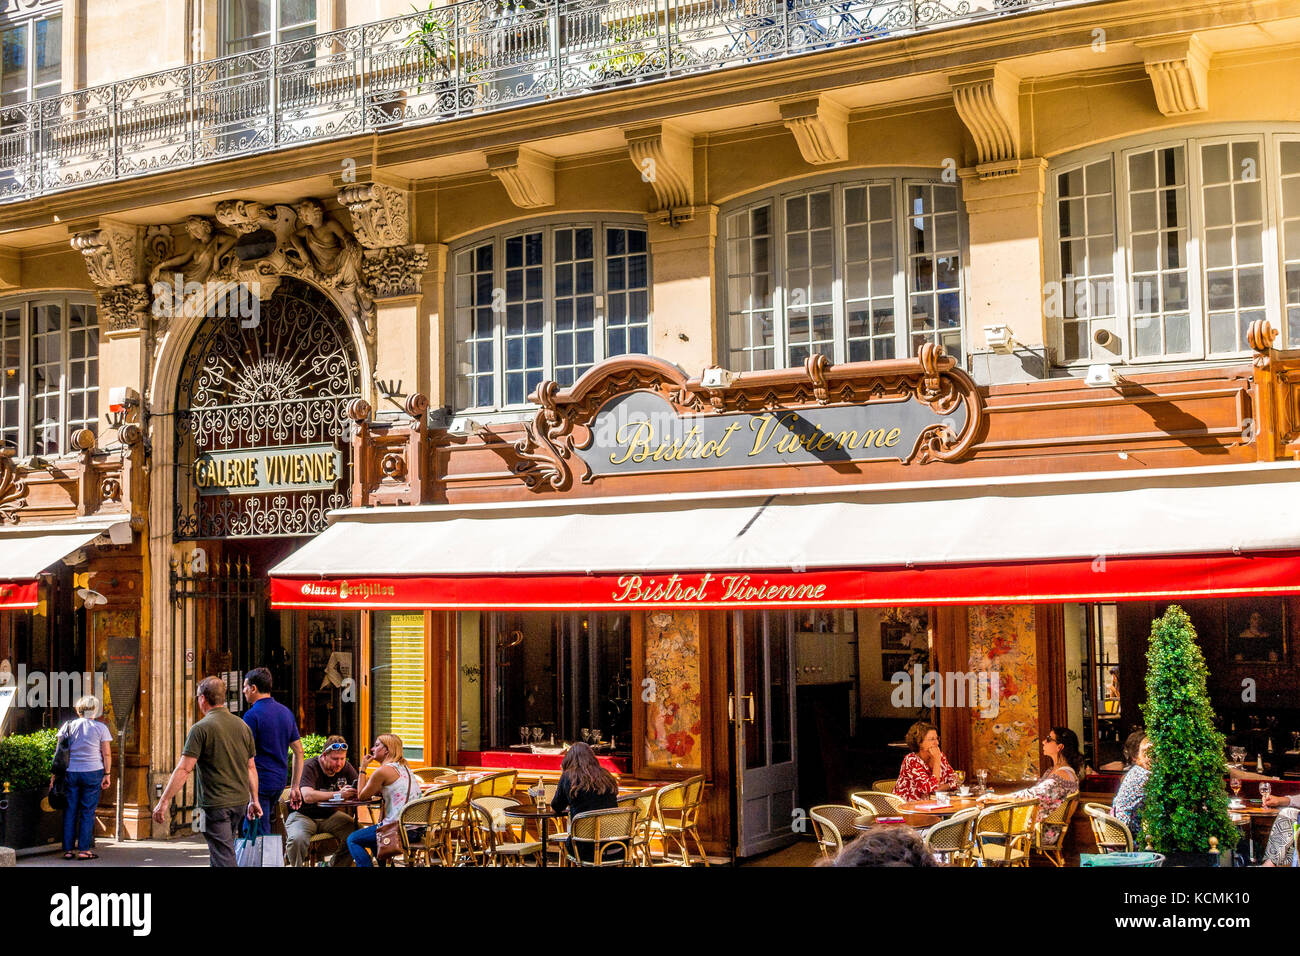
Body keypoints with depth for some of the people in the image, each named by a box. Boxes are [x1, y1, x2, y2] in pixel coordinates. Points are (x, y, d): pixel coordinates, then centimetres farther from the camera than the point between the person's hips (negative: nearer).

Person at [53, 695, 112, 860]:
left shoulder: (68, 726, 4)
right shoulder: (100, 728, -2)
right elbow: (107, 754, -2)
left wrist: (54, 773, 10)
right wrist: (107, 774, 4)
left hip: (70, 772, 2)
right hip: (93, 772, -2)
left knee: (70, 811, 7)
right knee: (88, 811, 2)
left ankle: (68, 849, 9)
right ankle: (84, 849, 0)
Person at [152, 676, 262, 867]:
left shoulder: (201, 728, -12)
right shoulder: (243, 726, 7)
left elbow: (184, 769, -17)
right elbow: (251, 767, 13)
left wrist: (164, 801, -13)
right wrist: (254, 800, 21)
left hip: (214, 805, -6)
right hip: (240, 801, 7)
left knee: (224, 858, -5)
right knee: (224, 849, 22)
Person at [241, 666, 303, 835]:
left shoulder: (252, 715, -12)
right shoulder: (286, 712, 11)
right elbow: (299, 751, 13)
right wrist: (296, 787, 16)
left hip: (259, 783, -7)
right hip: (280, 781, 8)